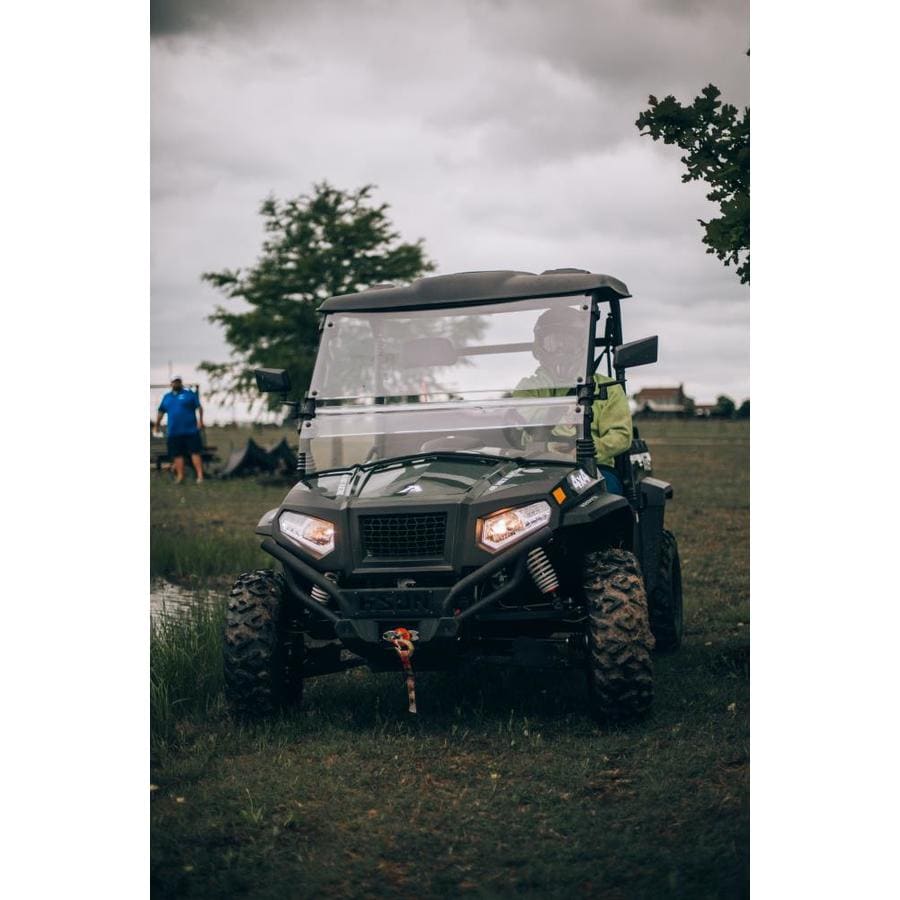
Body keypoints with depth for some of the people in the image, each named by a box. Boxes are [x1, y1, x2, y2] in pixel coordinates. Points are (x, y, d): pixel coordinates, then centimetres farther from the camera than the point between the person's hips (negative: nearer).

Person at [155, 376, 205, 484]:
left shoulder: (189, 394, 2)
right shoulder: (167, 397, 15)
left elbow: (199, 407, -2)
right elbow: (161, 411, 22)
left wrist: (200, 421, -11)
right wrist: (157, 424, 22)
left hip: (190, 430, -4)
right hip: (173, 432, 4)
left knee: (195, 452, -6)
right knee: (177, 454, 4)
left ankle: (200, 475, -8)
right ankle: (180, 475, 10)